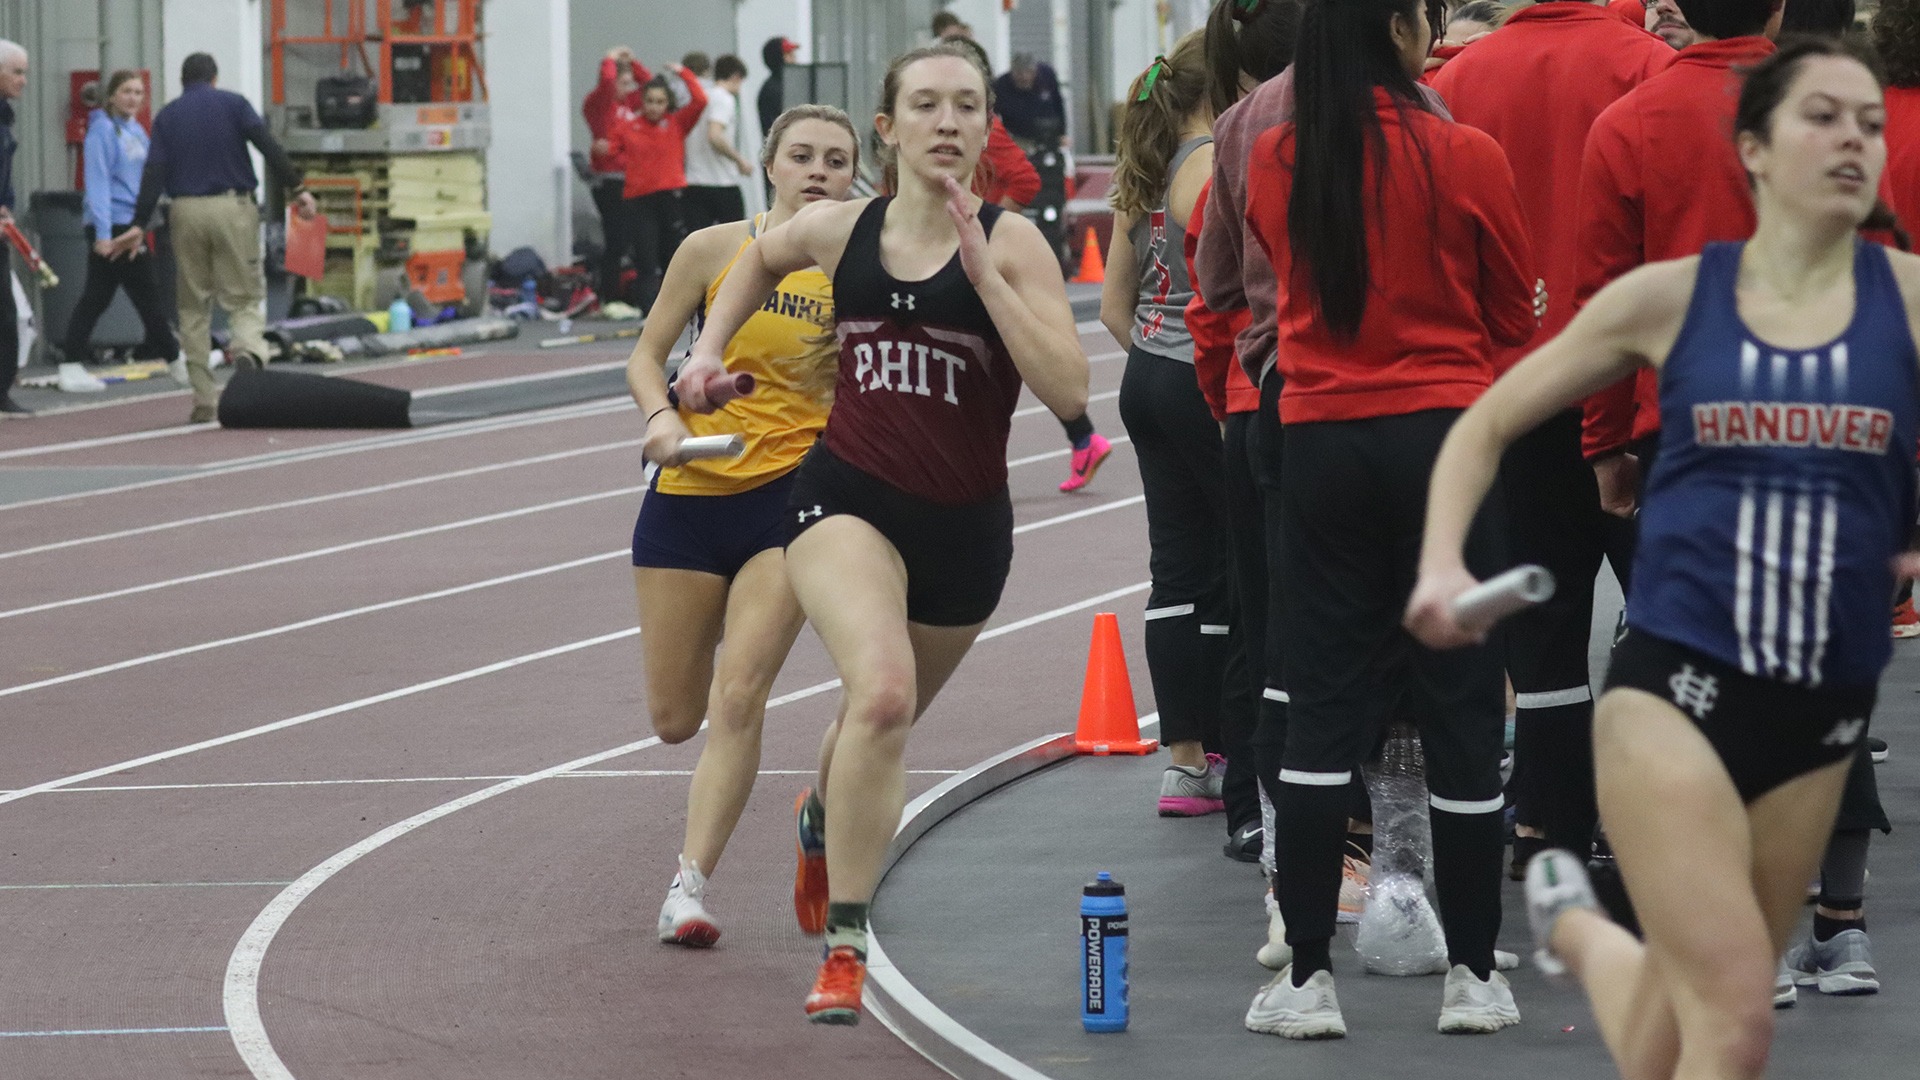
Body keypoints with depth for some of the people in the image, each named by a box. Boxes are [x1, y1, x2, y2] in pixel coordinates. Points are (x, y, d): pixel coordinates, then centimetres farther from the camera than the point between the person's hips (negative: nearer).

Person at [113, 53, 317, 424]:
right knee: (245, 296, 4)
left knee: (193, 306, 9)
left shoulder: (167, 116, 9)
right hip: (232, 207, -1)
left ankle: (203, 401, 6)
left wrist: (139, 225, -4)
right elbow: (268, 146, -9)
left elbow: (153, 172, -1)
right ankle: (249, 349, -31)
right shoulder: (233, 104, 5)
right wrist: (296, 189, -12)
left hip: (186, 212, 1)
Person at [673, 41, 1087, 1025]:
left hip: (964, 526, 1)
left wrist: (982, 271, -24)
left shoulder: (1011, 243, -8)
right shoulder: (839, 232, 0)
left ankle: (823, 814, 61)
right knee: (881, 692, -29)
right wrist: (709, 348, 15)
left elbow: (1068, 392, -21)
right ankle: (844, 947, -22)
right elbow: (761, 258, 25)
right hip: (848, 497, -1)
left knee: (883, 722, 22)